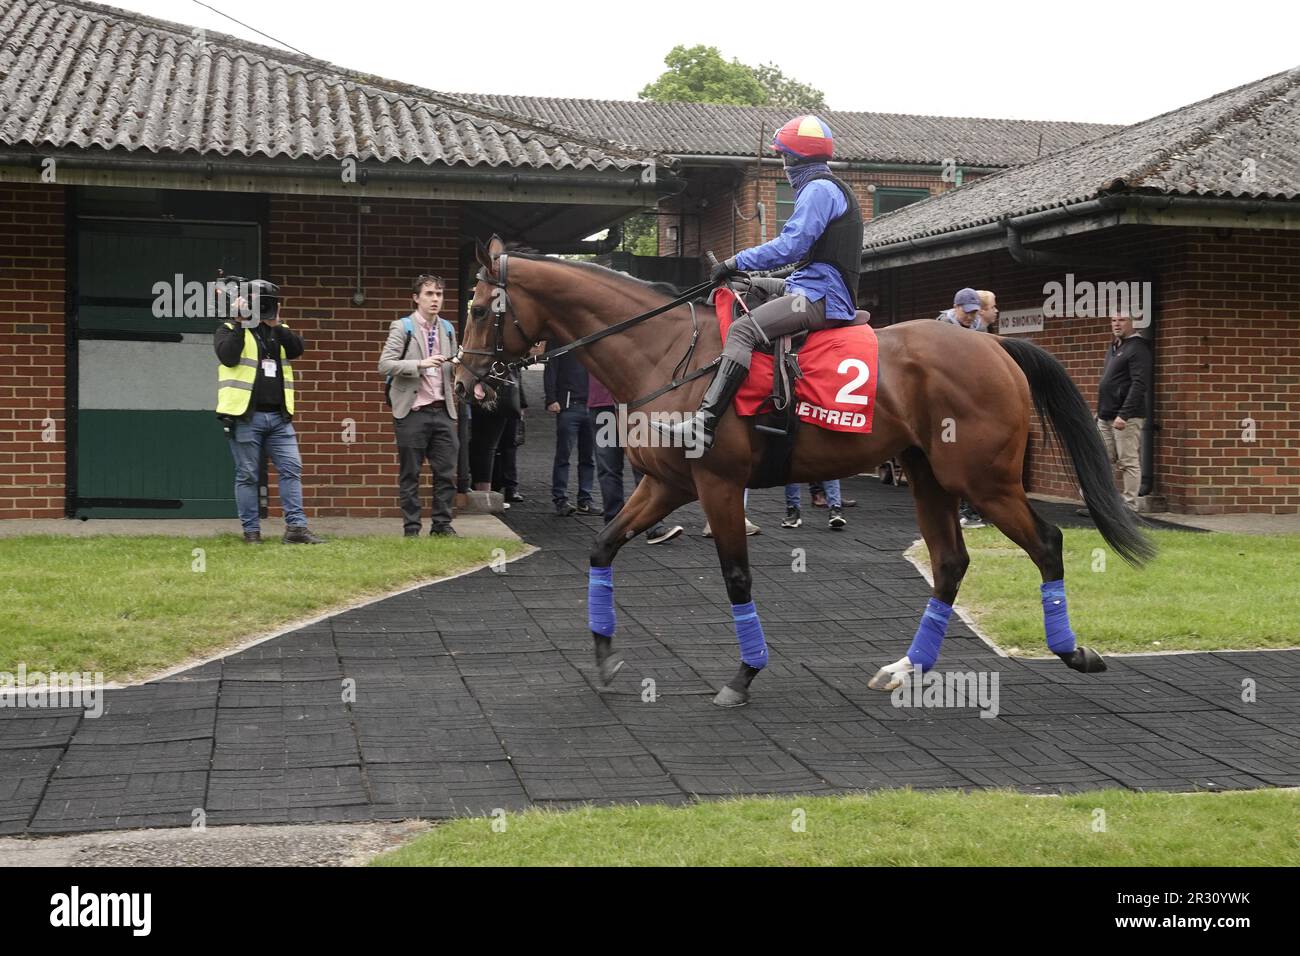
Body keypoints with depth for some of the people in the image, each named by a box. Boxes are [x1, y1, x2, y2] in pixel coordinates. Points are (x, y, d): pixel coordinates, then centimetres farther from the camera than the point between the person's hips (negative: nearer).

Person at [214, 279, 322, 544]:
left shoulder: (279, 331, 15)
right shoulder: (229, 330, 2)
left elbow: (297, 349, -3)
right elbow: (228, 356, -16)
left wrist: (276, 325, -10)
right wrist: (240, 323, -13)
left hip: (279, 416, 4)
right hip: (245, 416, -4)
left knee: (292, 469, -3)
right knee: (247, 475, 1)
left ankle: (296, 528, -2)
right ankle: (251, 530, 7)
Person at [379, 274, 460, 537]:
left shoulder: (447, 329, 14)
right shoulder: (402, 327, -3)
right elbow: (385, 364, -11)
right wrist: (420, 364, -22)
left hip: (443, 410, 5)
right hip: (413, 412, -5)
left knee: (446, 472, 4)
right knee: (410, 474, 2)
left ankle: (442, 524, 13)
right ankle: (411, 527, 10)